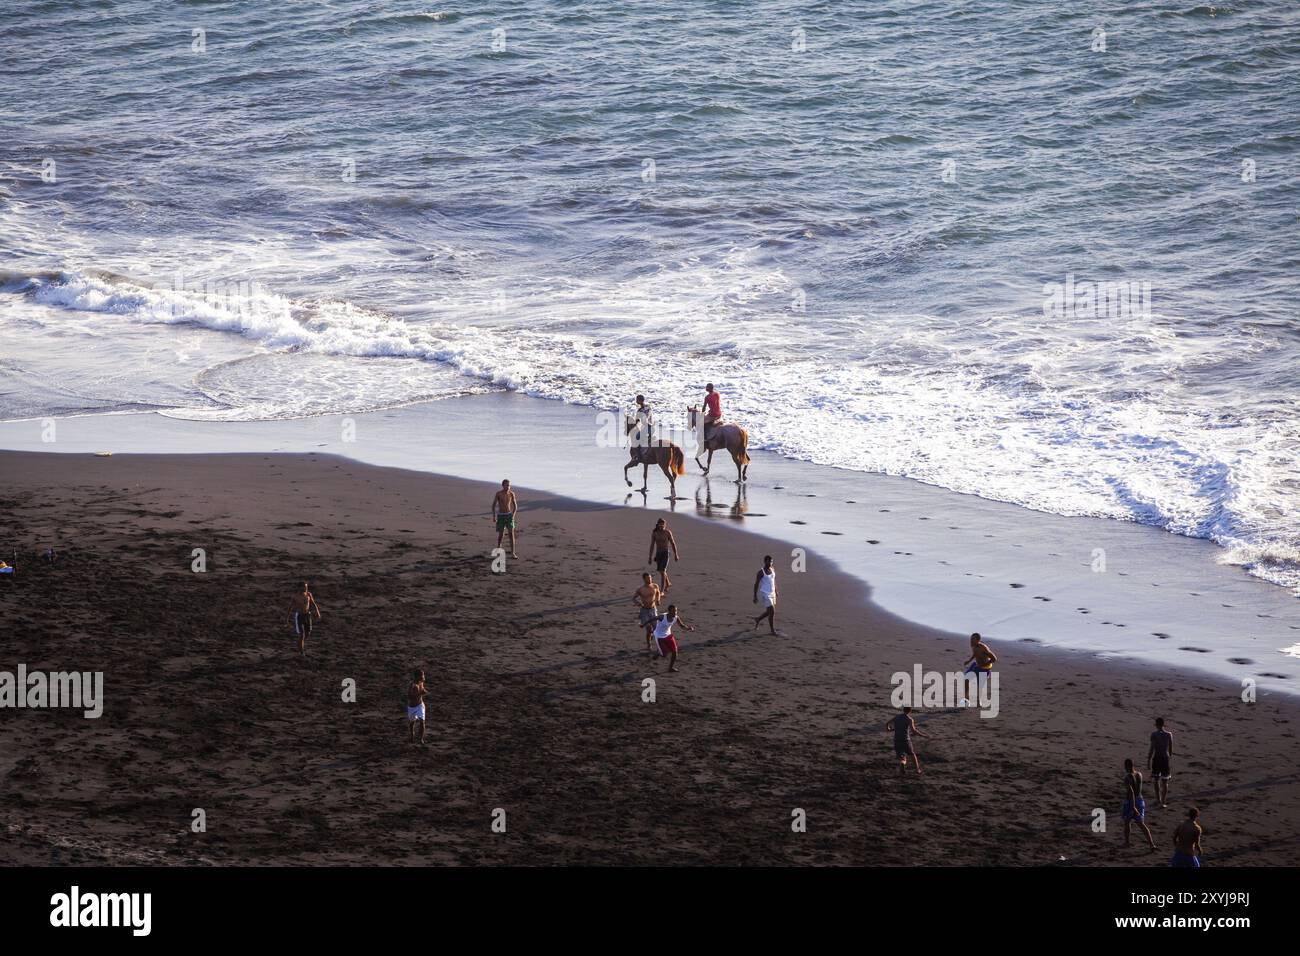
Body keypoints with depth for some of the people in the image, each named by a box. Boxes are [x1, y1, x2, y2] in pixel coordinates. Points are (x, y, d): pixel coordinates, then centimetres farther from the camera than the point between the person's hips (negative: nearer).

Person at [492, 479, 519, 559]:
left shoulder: (511, 493, -1)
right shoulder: (498, 494, -8)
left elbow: (515, 505, 10)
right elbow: (493, 505, 0)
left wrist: (513, 515, -1)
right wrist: (494, 516, -8)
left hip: (509, 515, 1)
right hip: (501, 516, -1)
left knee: (511, 533, -9)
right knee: (501, 534, 3)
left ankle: (512, 553, -8)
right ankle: (498, 546, 33)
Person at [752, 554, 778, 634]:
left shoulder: (773, 569, 3)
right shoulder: (761, 572, -17)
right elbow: (756, 584, -12)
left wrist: (776, 591, 18)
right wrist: (755, 597, -11)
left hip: (772, 594, 7)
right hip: (765, 595, -7)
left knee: (769, 612, 17)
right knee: (772, 612, -9)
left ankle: (758, 619, 42)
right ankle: (772, 630, 5)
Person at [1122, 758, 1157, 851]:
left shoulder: (1127, 778, -20)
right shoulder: (1139, 775, 1)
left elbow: (1131, 792, -29)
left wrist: (1133, 807, -30)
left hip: (1130, 801, -5)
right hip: (1140, 800, 5)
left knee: (1127, 822, 19)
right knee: (1142, 824, 9)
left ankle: (1127, 841, 33)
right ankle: (1152, 844, -3)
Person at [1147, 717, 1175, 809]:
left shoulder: (1154, 734, -11)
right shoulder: (1169, 735, -1)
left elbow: (1152, 749, -15)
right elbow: (1171, 749, 7)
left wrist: (1148, 761, -11)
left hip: (1156, 759, -1)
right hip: (1165, 758, 1)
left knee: (1156, 779, 19)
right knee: (1165, 782, 5)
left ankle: (1158, 799, 28)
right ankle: (1163, 802, 1)